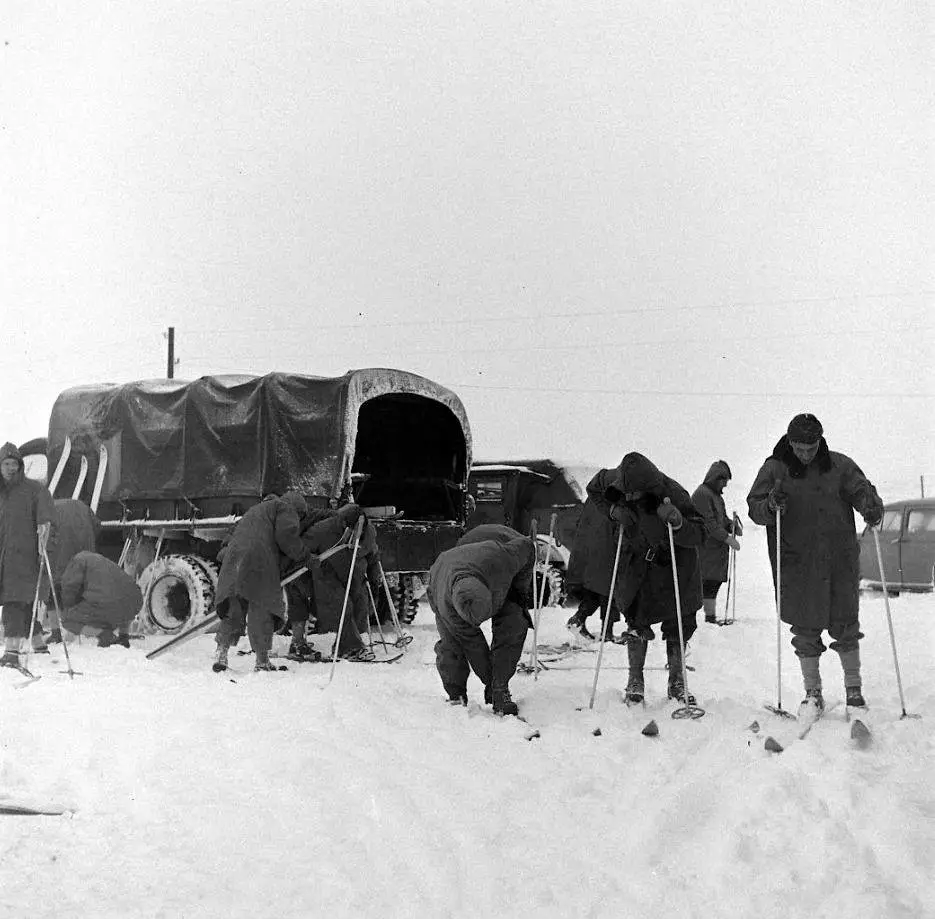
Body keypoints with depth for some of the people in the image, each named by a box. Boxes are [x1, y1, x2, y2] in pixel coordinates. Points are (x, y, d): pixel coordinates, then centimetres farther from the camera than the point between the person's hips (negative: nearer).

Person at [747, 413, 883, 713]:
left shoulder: (839, 465, 5)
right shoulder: (774, 469, 0)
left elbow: (861, 489, 1)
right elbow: (754, 509, -1)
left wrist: (871, 506, -21)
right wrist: (770, 506, -24)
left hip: (840, 562, 1)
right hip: (797, 565, -1)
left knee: (845, 627, 6)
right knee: (806, 631, 4)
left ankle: (854, 689, 21)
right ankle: (813, 692, 18)